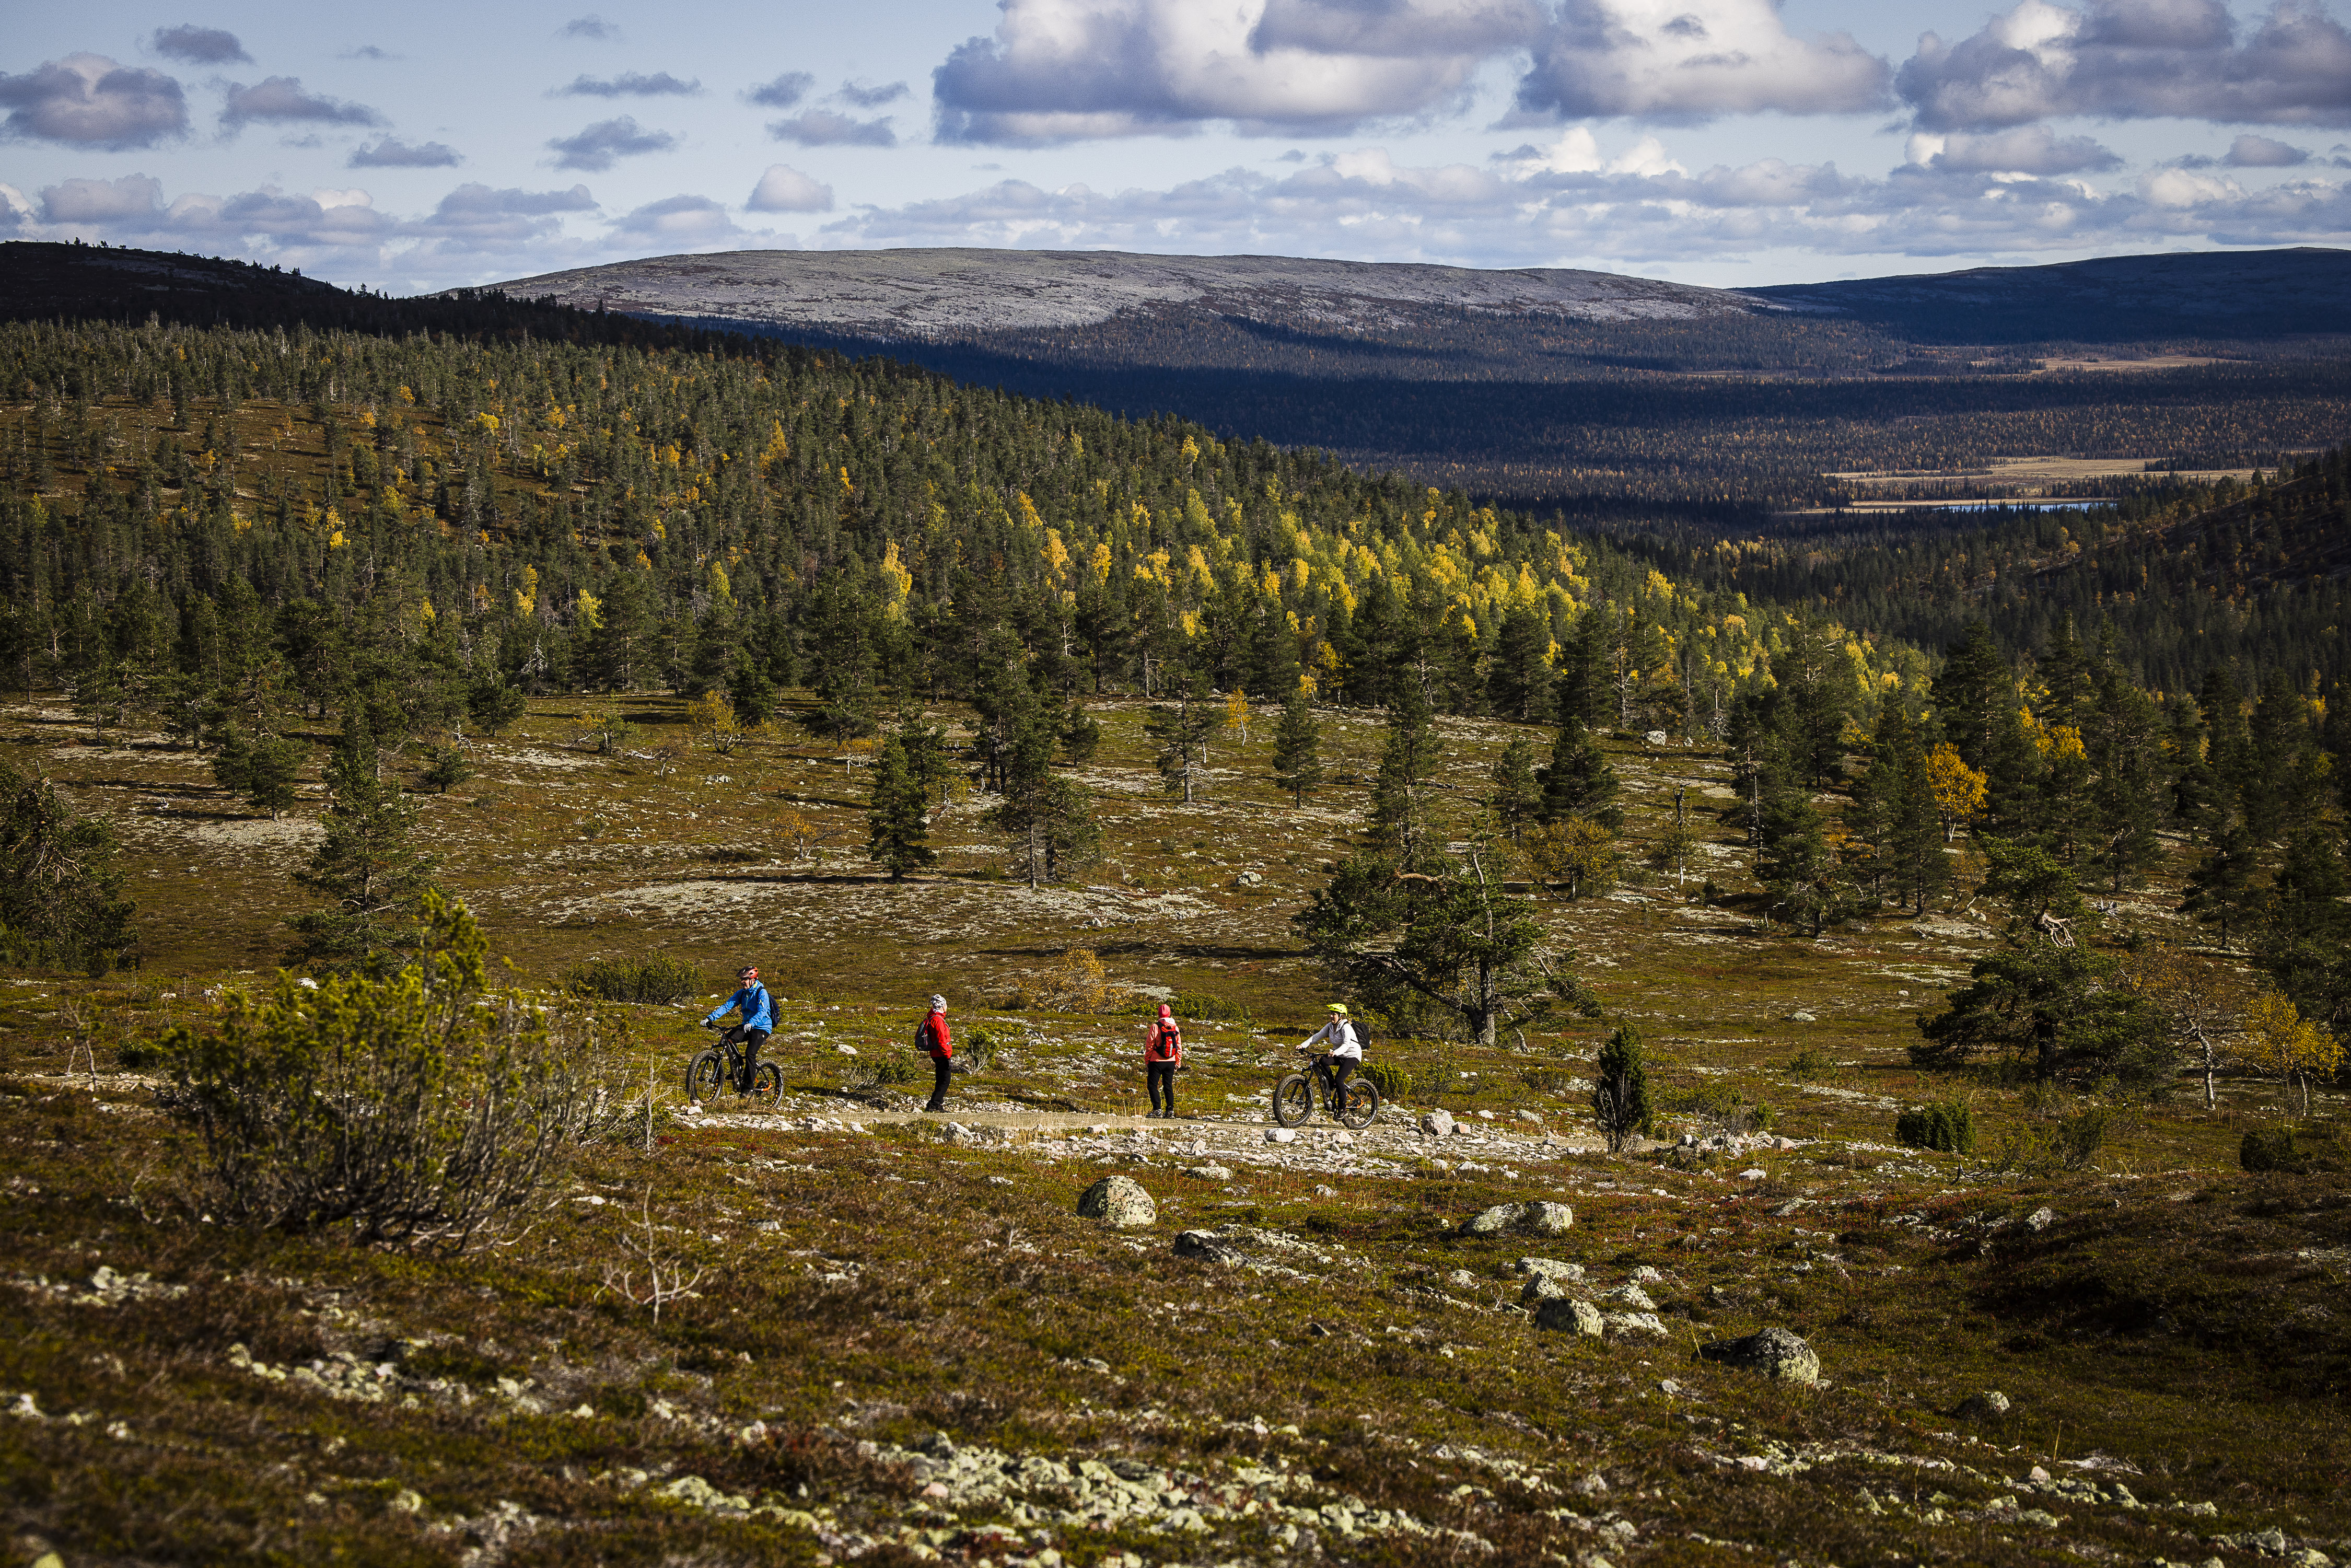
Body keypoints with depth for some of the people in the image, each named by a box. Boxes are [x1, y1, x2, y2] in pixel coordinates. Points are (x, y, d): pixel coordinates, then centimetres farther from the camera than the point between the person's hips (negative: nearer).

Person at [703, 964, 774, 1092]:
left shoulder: (762, 993, -13)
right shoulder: (742, 993, 7)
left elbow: (762, 1011, -29)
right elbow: (727, 1006, -1)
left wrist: (752, 1023, -48)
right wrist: (711, 1018, -13)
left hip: (761, 1028, -6)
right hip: (747, 1026, 6)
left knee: (750, 1054, -23)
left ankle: (748, 1087, -14)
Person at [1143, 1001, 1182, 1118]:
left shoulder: (1156, 1027, -11)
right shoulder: (1175, 1028, 2)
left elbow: (1149, 1046, -8)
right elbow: (1179, 1046, 8)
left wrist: (1147, 1061, 1)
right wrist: (1178, 1062, 18)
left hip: (1157, 1061, -4)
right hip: (1170, 1062, 4)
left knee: (1153, 1086, 2)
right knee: (1168, 1086, 12)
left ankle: (1157, 1110, -9)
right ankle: (1170, 1111, 7)